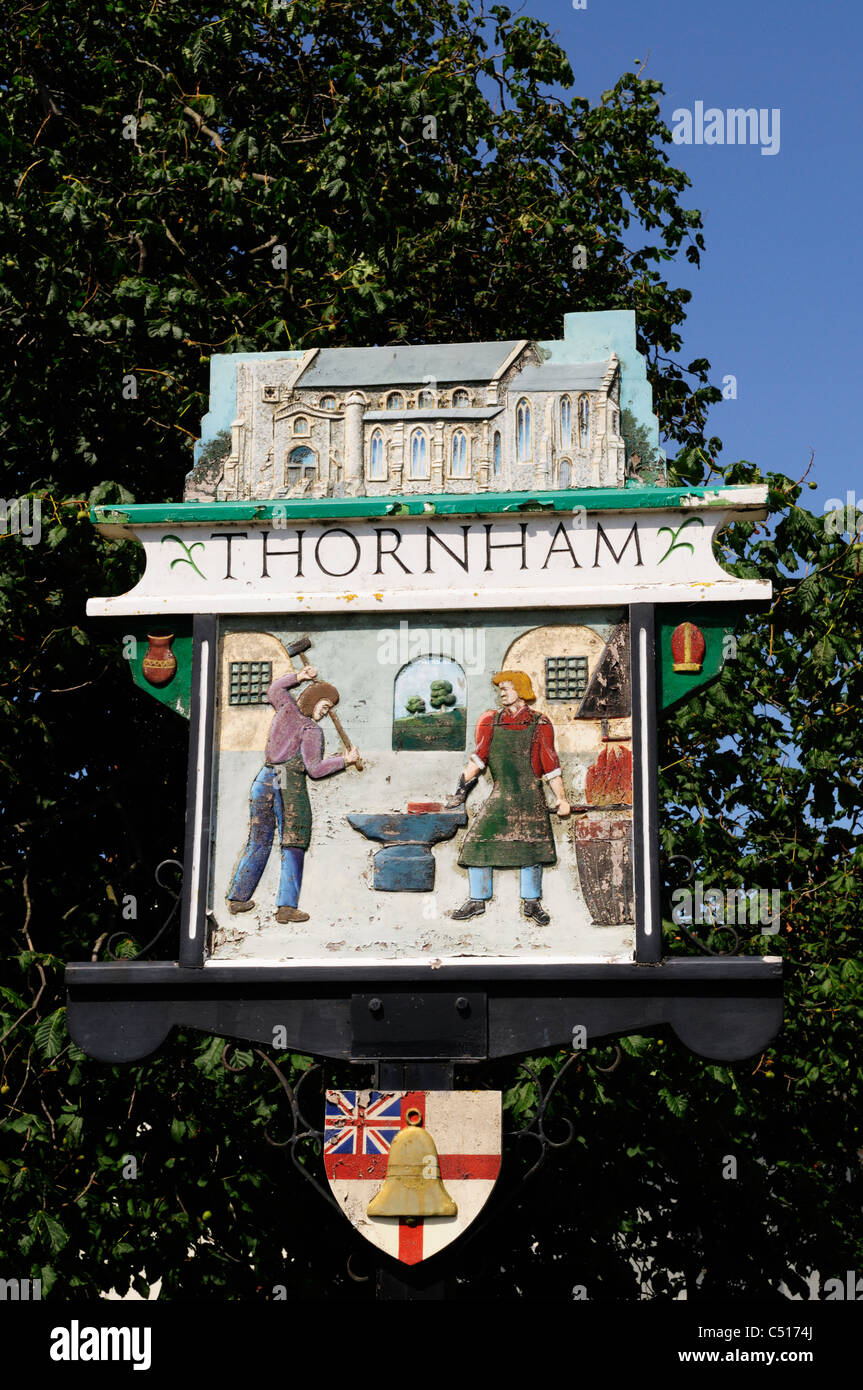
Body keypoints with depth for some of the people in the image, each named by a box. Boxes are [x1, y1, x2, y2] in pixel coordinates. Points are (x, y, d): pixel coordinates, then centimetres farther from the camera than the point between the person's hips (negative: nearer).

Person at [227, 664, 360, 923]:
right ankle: (286, 907, -10)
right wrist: (345, 760, -4)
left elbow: (274, 689, 33)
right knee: (293, 847, -3)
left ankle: (237, 898, 16)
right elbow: (314, 769, -10)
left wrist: (299, 676, 29)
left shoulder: (286, 706, 10)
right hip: (290, 785, -7)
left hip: (264, 780, 7)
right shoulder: (312, 731, -7)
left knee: (258, 842, 14)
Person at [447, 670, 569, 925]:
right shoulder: (491, 722, 13)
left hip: (530, 794, -2)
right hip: (500, 796, 3)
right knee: (477, 841, -5)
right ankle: (477, 901, 5)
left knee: (530, 844, -8)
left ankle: (531, 903, 4)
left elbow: (550, 766, 5)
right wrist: (463, 786, 7)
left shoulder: (539, 725, 5)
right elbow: (479, 758, 15)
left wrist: (561, 799, 0)